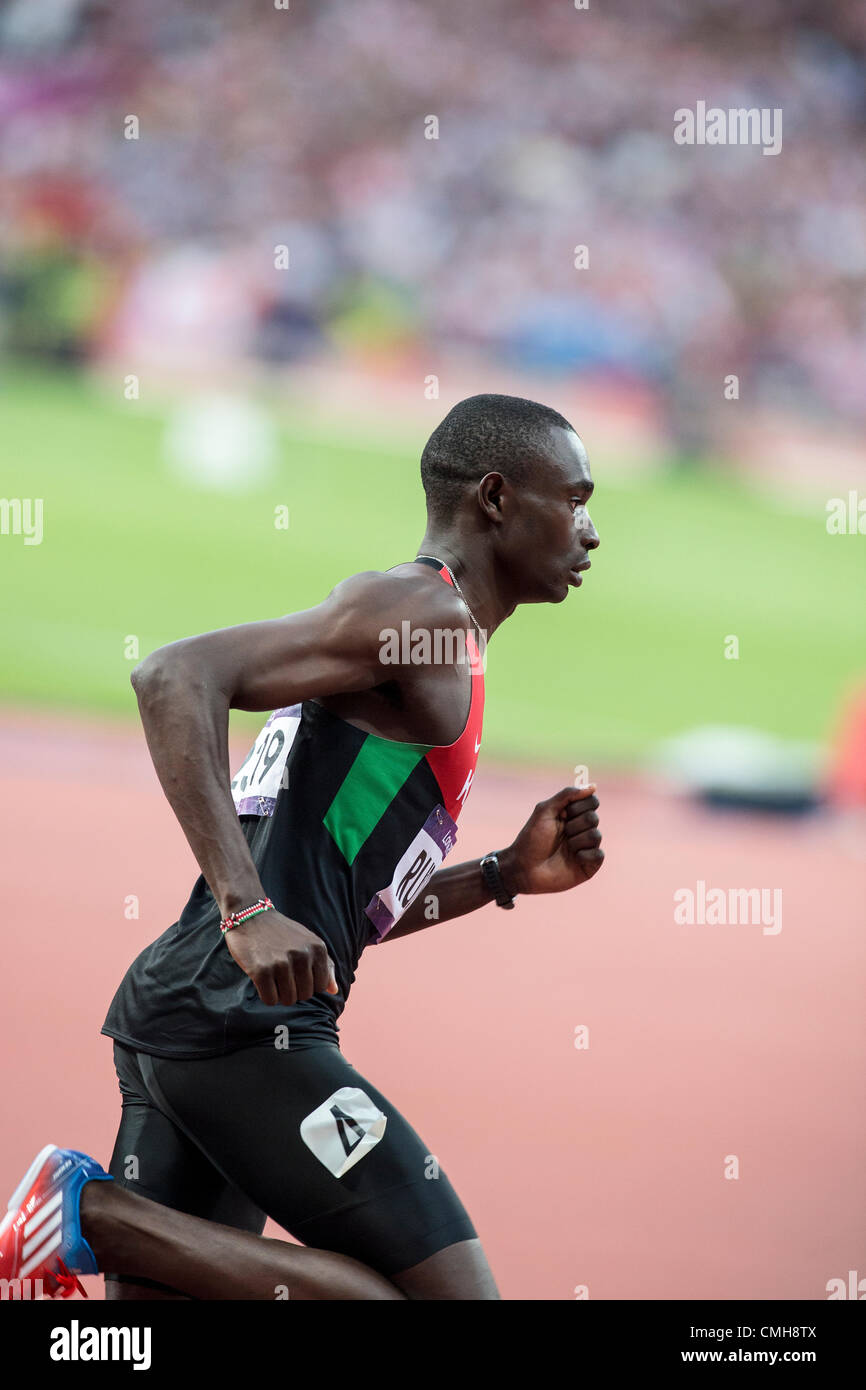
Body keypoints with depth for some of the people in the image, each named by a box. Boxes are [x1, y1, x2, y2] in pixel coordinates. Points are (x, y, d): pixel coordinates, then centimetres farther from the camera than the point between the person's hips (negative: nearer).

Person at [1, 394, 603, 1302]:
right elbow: (175, 678, -20)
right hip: (245, 1021, -10)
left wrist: (508, 875, 20)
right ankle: (99, 1211, -13)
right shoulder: (422, 609, -5)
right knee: (457, 1304, -11)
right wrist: (248, 911, -26)